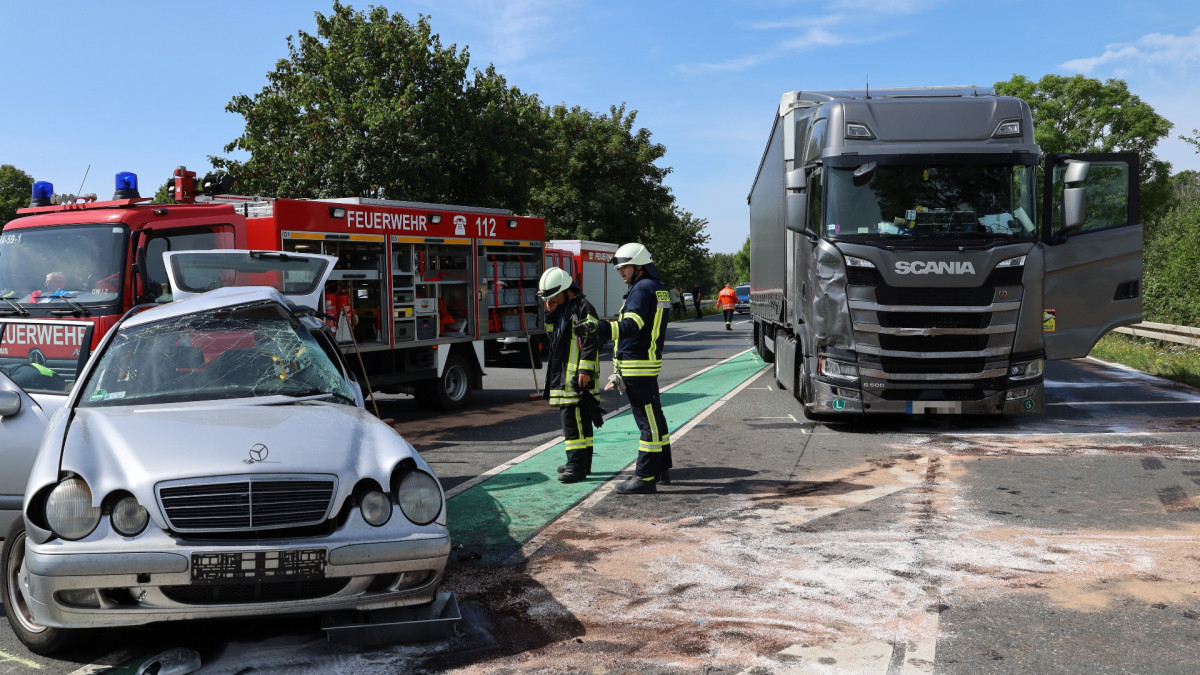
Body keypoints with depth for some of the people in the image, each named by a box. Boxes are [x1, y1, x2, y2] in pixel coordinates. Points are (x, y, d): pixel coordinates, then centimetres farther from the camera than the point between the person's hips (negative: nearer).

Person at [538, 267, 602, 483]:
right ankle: (582, 463, 22)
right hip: (563, 374, 10)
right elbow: (552, 335, 22)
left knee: (572, 418, -13)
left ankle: (577, 465, -12)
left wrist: (585, 370, -22)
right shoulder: (561, 308, 19)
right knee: (579, 418, 15)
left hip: (578, 375, -10)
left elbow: (591, 341, -18)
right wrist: (551, 313, 7)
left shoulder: (583, 308, -12)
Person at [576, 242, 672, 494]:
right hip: (648, 363, 11)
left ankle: (645, 476, -6)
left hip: (638, 366, -11)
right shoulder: (658, 288, 16)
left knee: (648, 421, -8)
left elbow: (631, 327, -29)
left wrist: (597, 327, -40)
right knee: (654, 418, 16)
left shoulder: (642, 289, -16)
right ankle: (662, 469, 25)